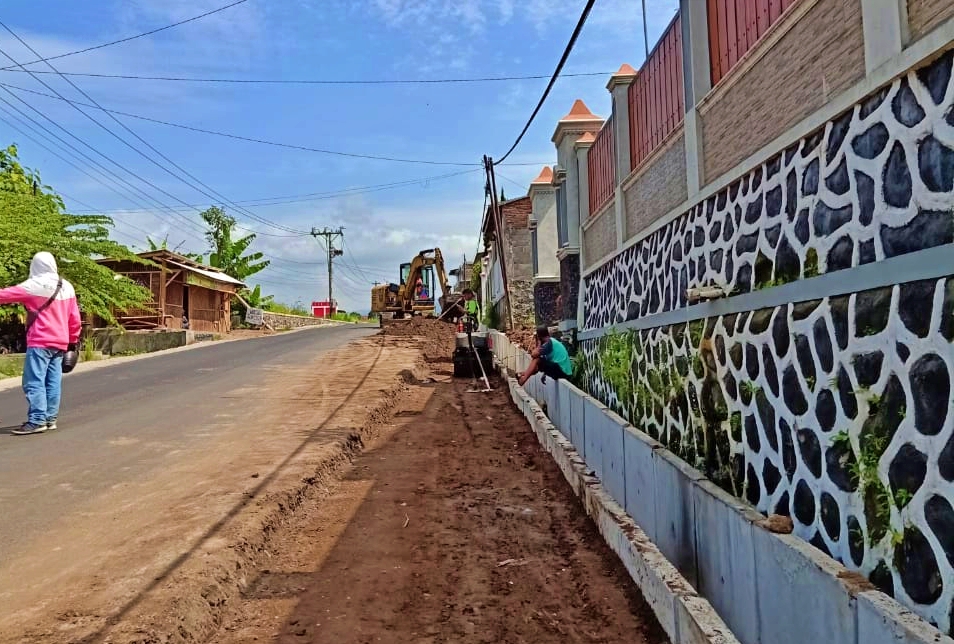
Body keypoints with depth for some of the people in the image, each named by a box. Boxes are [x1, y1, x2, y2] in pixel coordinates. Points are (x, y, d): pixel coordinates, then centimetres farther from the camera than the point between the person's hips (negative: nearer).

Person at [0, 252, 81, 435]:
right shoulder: (67, 287, 10)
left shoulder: (35, 285, -9)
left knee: (34, 382, -5)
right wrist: (73, 340, 20)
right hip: (60, 342, 7)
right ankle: (50, 418, 11)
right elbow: (74, 318, 13)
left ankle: (37, 421, -9)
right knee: (53, 381, 8)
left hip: (40, 342, -7)